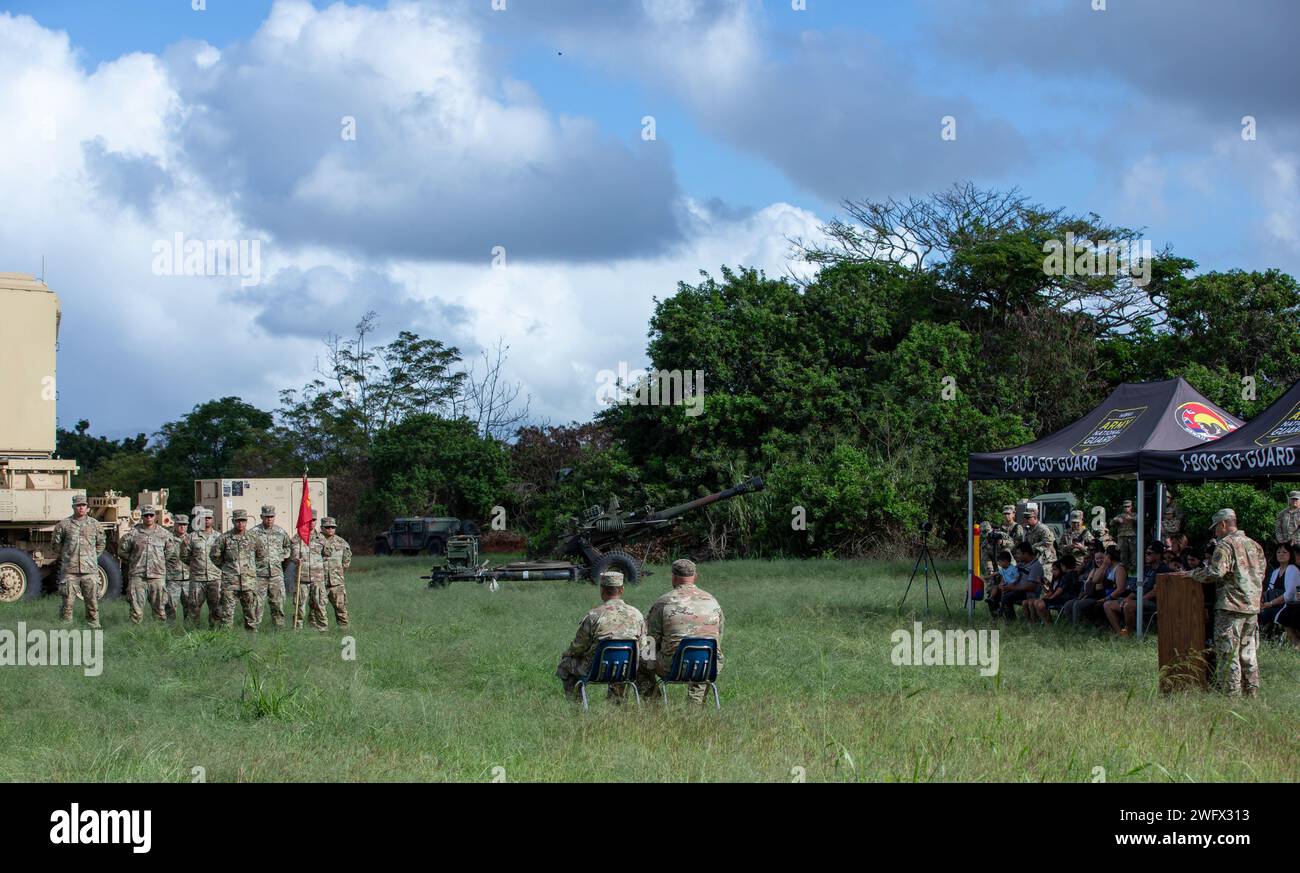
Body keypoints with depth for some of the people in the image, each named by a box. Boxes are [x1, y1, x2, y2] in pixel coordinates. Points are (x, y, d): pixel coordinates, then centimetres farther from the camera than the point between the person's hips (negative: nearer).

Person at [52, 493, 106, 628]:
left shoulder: (95, 524, 8)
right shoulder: (64, 525, 3)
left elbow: (101, 543, 21)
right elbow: (55, 544, 14)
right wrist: (66, 556, 12)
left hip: (90, 570, 1)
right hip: (69, 570, -1)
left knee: (92, 601, 3)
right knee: (68, 601, -2)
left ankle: (93, 626, 10)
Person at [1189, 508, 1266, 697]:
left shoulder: (1225, 545, -10)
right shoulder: (1255, 545, 15)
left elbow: (1216, 573, -20)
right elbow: (1261, 573, 19)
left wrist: (1195, 573, -6)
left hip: (1231, 605, -8)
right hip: (1253, 606, 8)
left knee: (1228, 654, -4)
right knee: (1248, 653, 14)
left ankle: (1232, 695, -7)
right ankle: (1252, 694, 15)